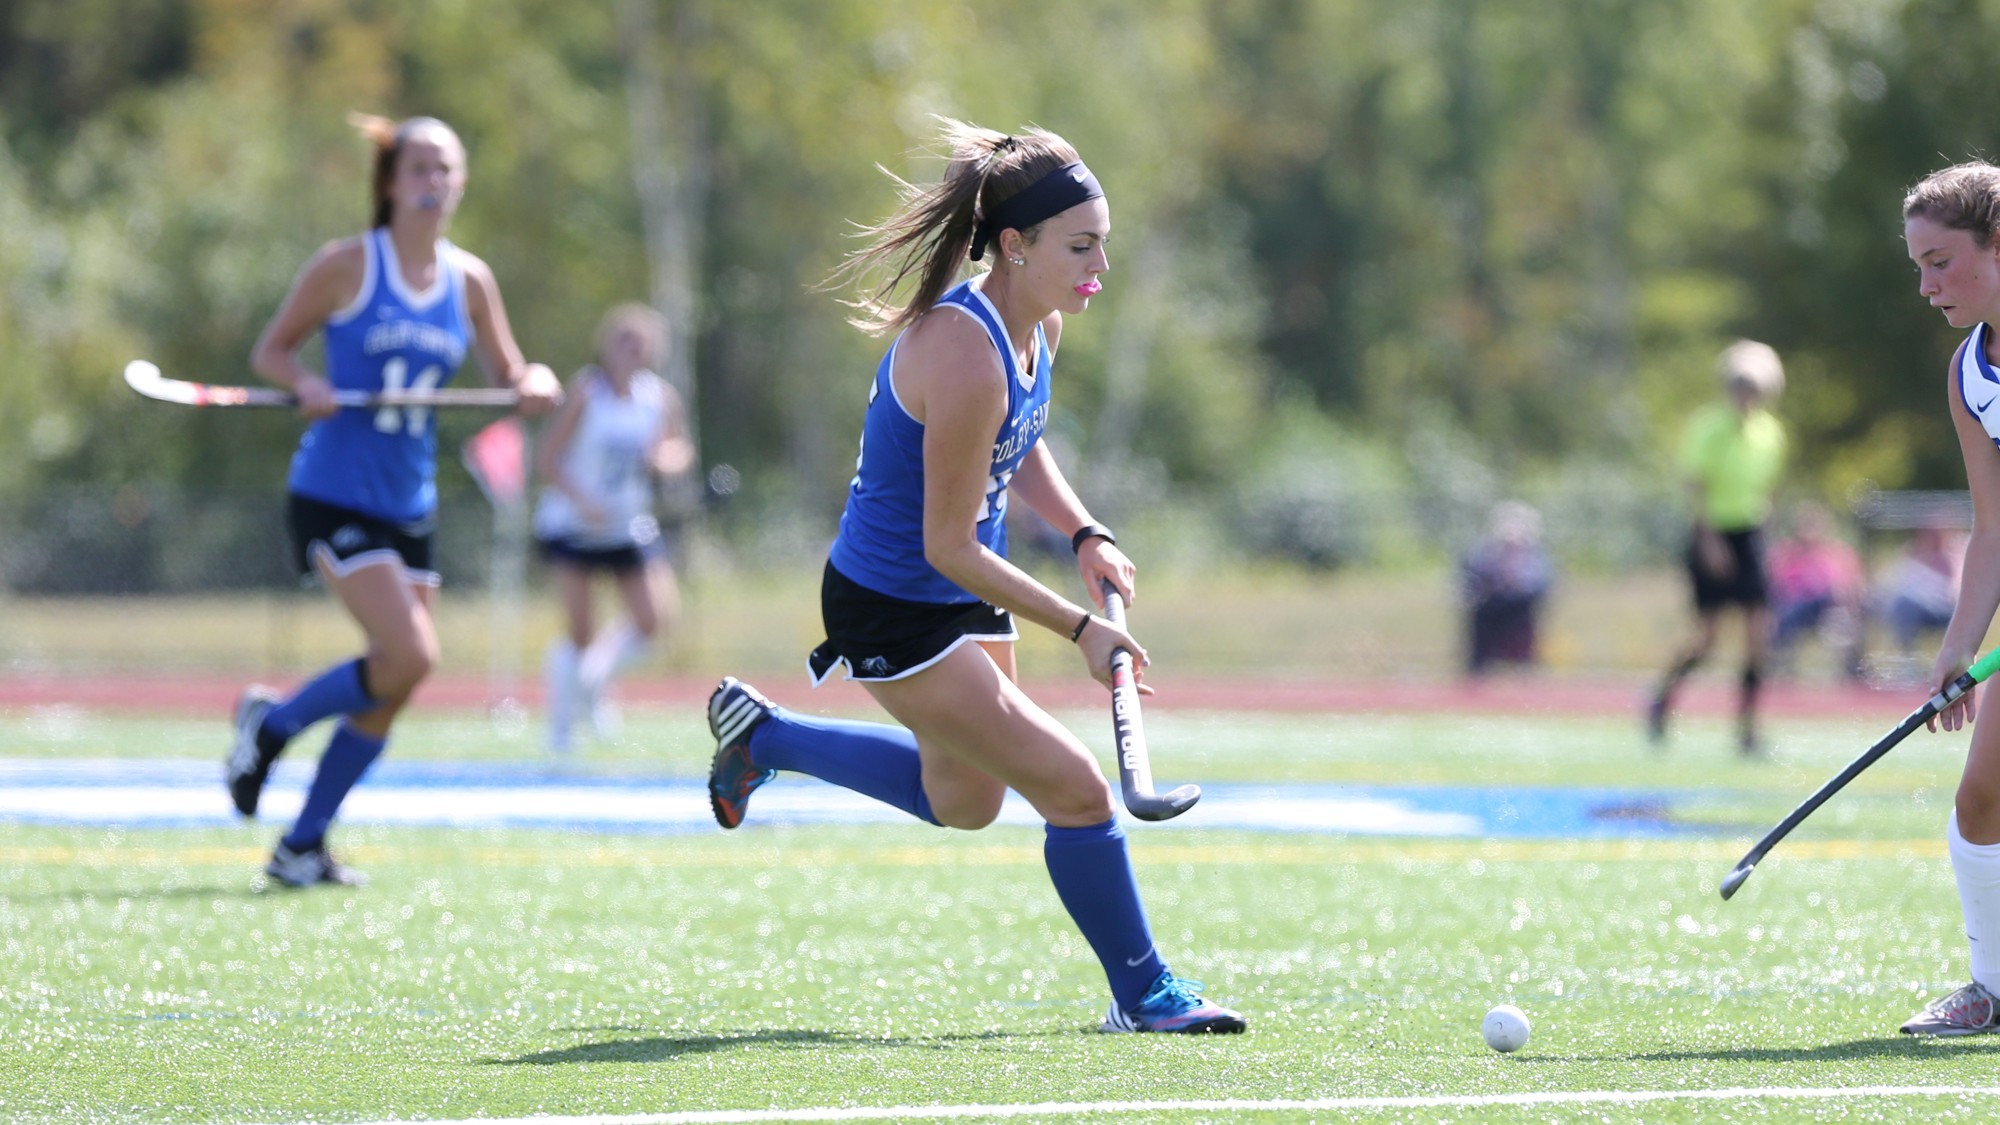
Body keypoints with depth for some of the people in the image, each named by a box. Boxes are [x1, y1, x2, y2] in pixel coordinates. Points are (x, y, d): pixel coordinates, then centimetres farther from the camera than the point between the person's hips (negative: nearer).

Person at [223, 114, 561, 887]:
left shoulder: (468, 280, 7)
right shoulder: (346, 266, -6)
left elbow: (508, 374, 13)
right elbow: (270, 350, 1)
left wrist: (535, 384, -10)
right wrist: (304, 382, -20)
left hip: (409, 506, 6)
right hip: (333, 496, -6)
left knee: (391, 690, 3)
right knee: (410, 656, -19)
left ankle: (302, 845, 15)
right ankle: (271, 722, 5)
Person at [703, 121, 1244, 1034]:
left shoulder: (1037, 325, -3)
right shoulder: (966, 358, -32)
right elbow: (950, 547, -26)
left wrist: (1083, 533, 1)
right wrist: (1080, 628, -24)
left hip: (965, 600, 10)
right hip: (894, 613, -10)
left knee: (964, 801, 27)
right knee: (1075, 790, -11)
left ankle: (759, 732, 42)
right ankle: (1142, 995, 4)